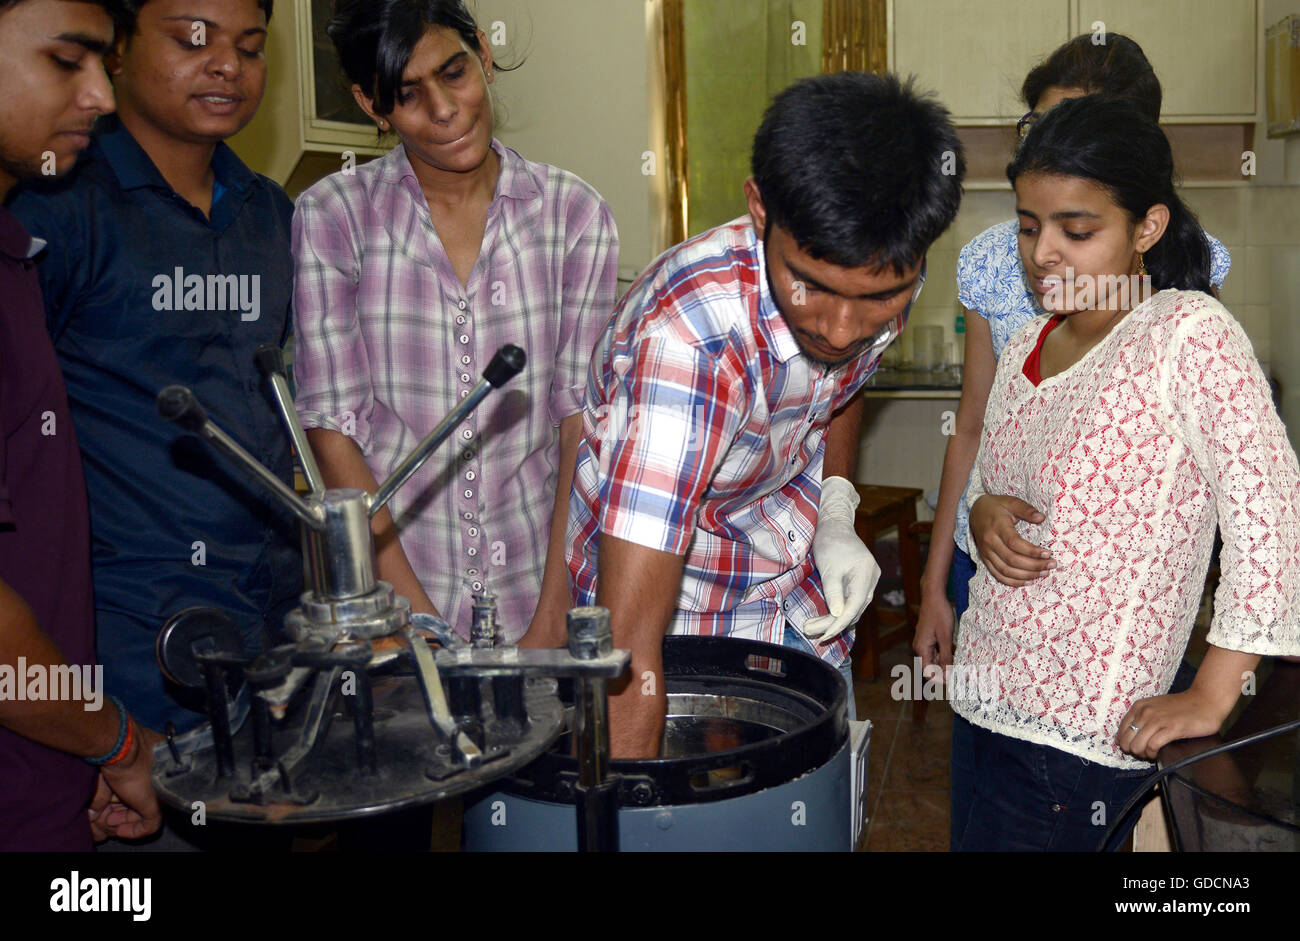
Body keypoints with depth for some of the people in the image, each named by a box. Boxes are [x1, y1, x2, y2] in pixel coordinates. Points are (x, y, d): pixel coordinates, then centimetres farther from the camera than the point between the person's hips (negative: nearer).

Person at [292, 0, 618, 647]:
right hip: (382, 580, -1)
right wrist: (418, 618, -12)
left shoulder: (574, 213, 1)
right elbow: (332, 429, -6)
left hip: (534, 584, 1)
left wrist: (556, 610, -10)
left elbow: (585, 416, -2)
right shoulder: (332, 216, -3)